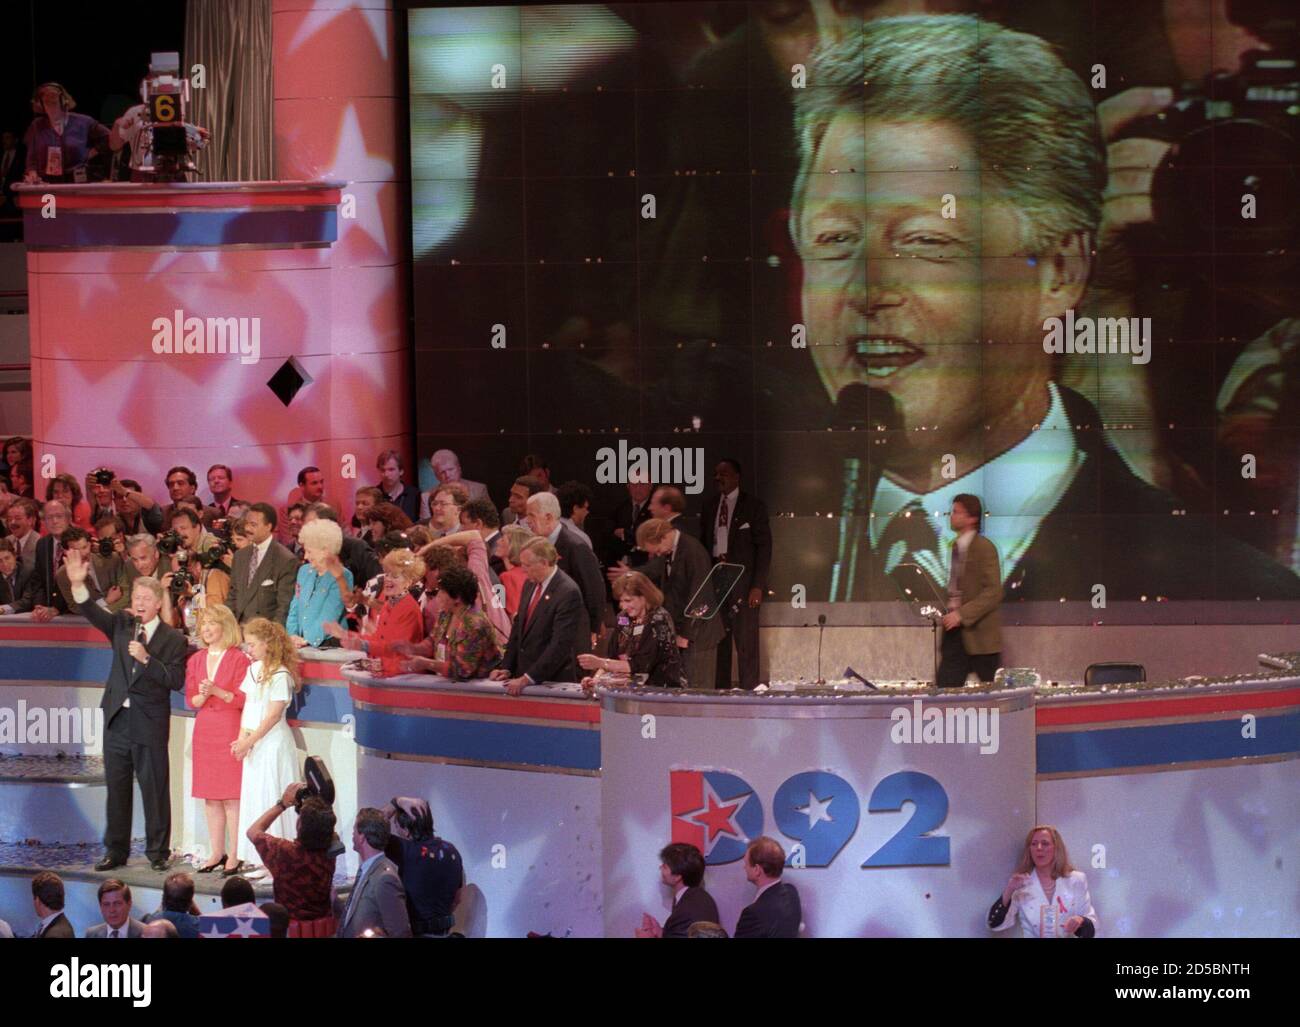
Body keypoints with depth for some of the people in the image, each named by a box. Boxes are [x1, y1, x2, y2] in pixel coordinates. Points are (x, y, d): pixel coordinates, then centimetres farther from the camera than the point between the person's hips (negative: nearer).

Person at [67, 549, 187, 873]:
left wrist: (147, 658, -20)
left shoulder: (173, 639, -2)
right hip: (117, 721, 4)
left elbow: (176, 681, -10)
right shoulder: (122, 626, 8)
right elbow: (93, 614, -6)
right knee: (116, 787, 9)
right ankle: (115, 850, 17)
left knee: (155, 788, 1)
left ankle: (158, 852, 10)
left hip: (150, 723, -4)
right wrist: (77, 584, -21)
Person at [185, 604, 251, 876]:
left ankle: (234, 856, -3)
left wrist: (217, 691, -19)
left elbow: (244, 699, -8)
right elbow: (190, 700, 12)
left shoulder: (239, 659, -5)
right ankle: (217, 853, 15)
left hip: (230, 729, -6)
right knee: (209, 796, 8)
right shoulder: (196, 660, 12)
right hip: (204, 730, 6)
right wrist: (201, 697, -9)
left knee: (232, 796, -6)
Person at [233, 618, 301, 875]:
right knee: (252, 796, 9)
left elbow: (273, 715, -16)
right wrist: (242, 739, 0)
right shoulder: (253, 670, 10)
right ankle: (255, 857, 15)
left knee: (270, 797, -5)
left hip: (273, 742, -8)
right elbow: (247, 706, 11)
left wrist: (250, 741, -15)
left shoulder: (280, 675, -14)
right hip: (254, 743, 8)